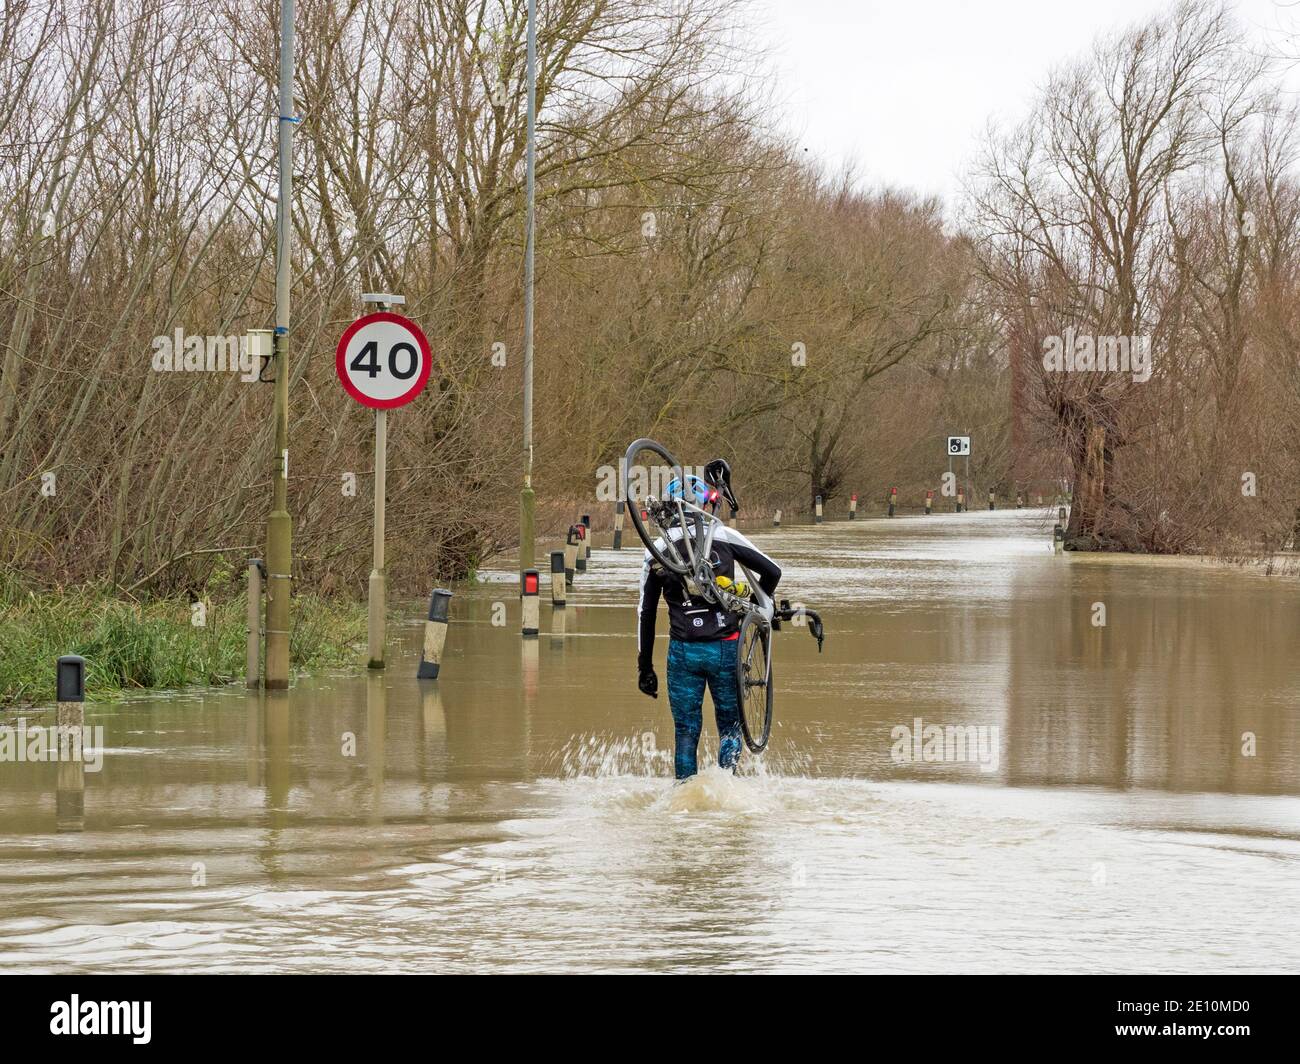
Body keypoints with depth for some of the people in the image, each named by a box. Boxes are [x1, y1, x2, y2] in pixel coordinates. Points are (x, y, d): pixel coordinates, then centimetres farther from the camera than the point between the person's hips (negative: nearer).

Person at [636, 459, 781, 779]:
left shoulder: (657, 550, 4)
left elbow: (645, 612, 7)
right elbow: (772, 571, 3)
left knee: (685, 732, 10)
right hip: (724, 647, 0)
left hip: (683, 651, 0)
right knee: (730, 725, 12)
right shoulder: (723, 536, 0)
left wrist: (645, 667, 14)